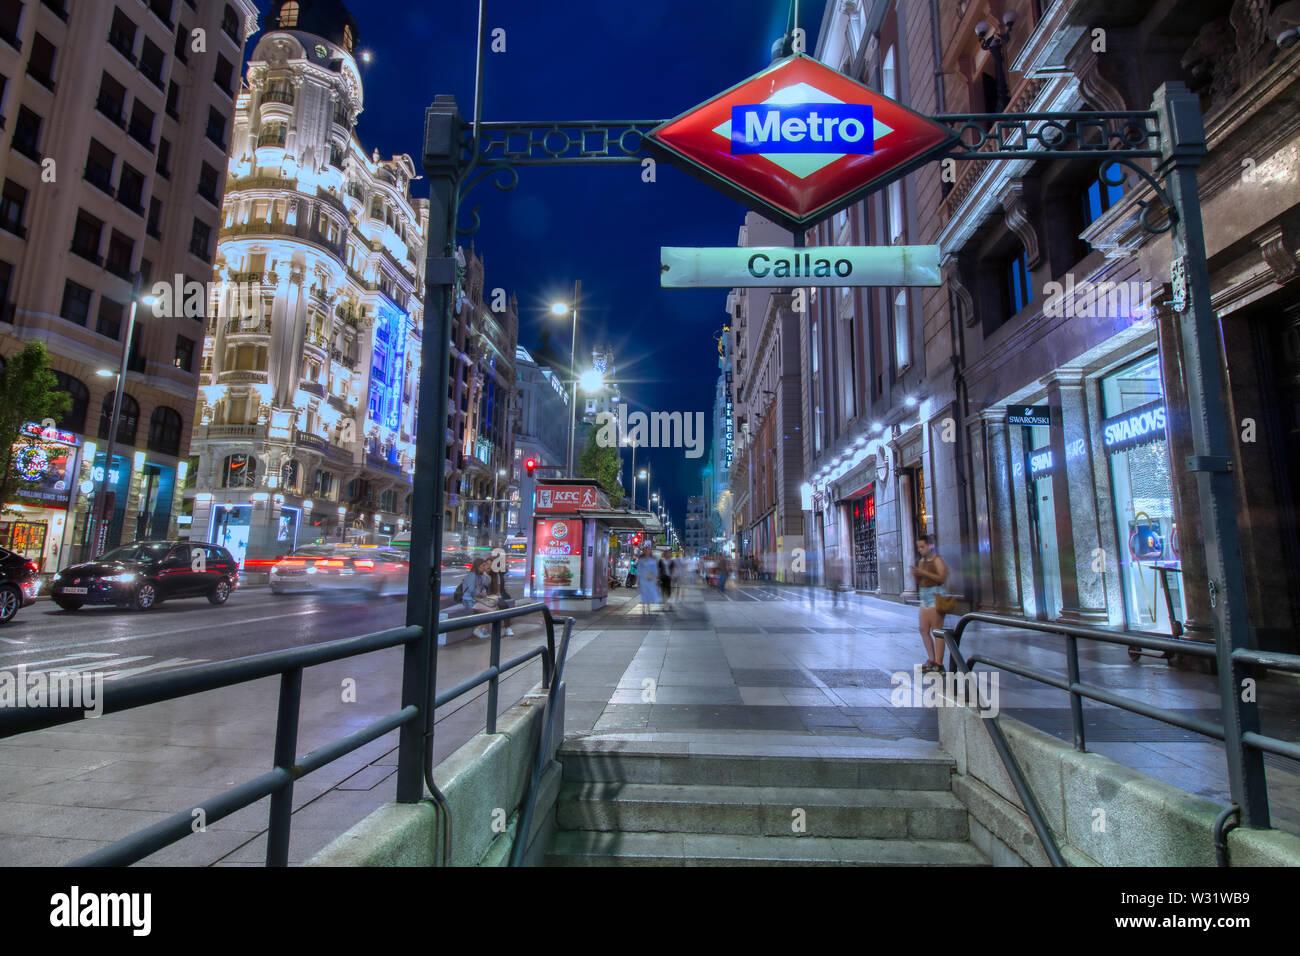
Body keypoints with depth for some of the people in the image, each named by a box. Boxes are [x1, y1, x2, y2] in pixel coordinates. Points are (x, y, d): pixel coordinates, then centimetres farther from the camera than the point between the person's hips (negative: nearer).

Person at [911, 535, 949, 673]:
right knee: (924, 630, 11)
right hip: (924, 597, 9)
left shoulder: (937, 560, -7)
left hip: (935, 595, -8)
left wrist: (924, 573, -21)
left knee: (936, 630, -7)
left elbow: (942, 578, -19)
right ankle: (931, 660, 21)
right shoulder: (921, 561, 15)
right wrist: (916, 575, 0)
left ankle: (939, 664, -4)